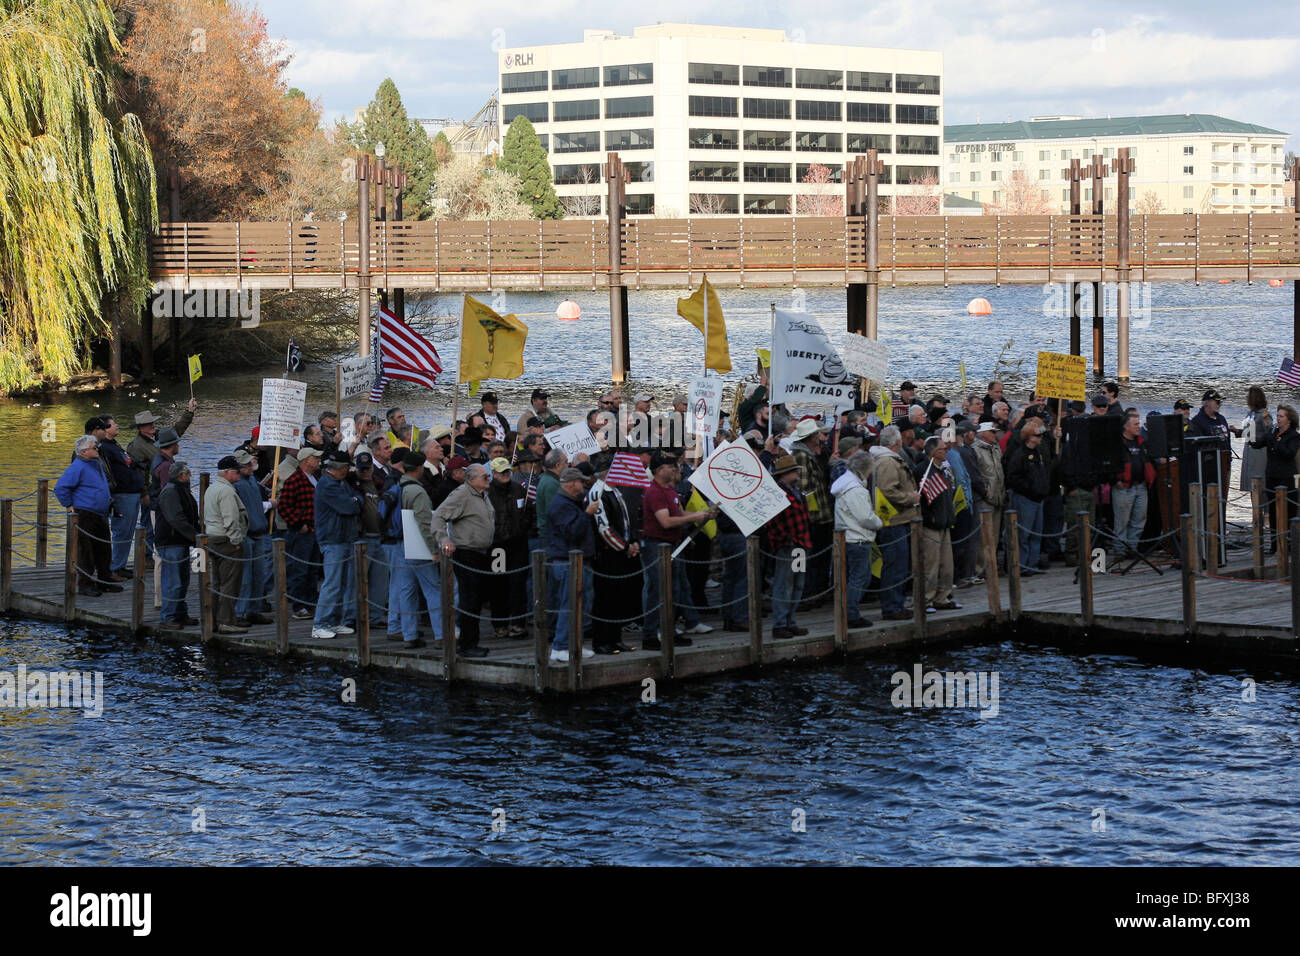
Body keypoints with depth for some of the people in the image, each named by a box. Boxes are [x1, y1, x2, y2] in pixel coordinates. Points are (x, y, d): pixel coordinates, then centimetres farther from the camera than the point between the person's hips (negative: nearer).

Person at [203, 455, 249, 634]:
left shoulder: (212, 488, 18)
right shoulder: (226, 491, -16)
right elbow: (230, 520, -21)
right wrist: (236, 541, -15)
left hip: (212, 537, 11)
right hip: (226, 541, -11)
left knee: (217, 582, 14)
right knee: (229, 583, -9)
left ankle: (215, 620, 17)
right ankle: (226, 622, -11)